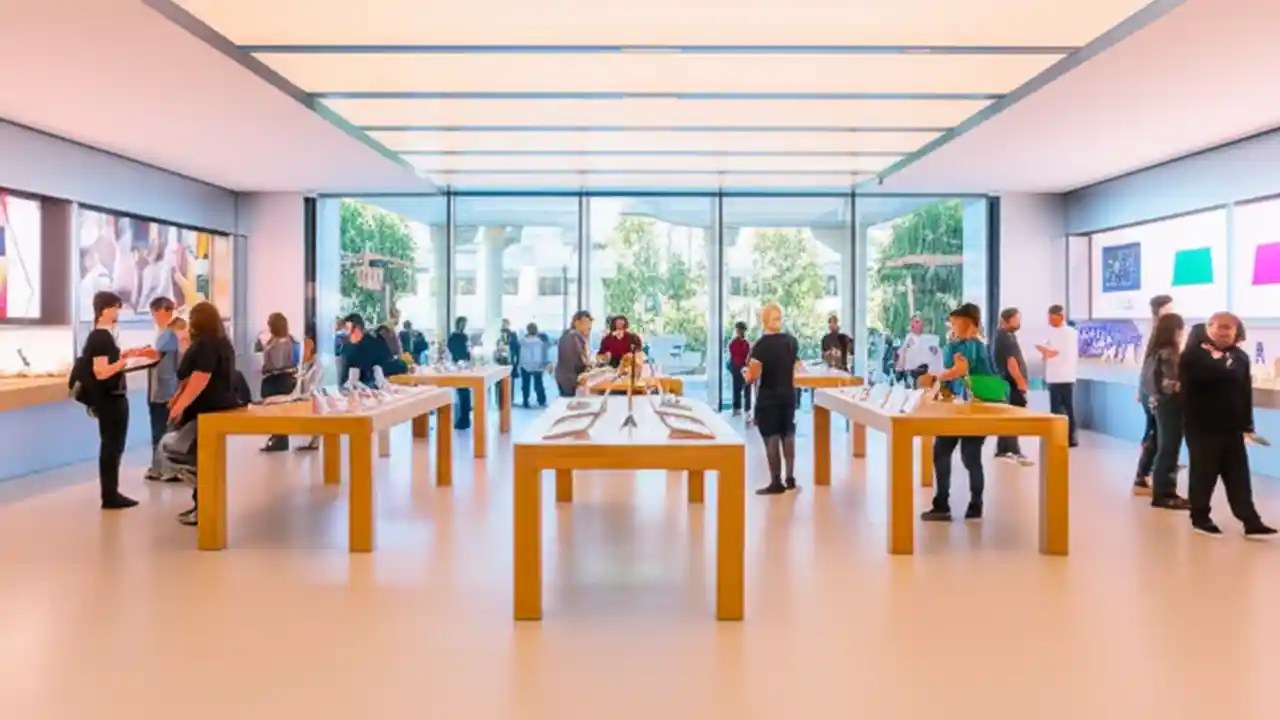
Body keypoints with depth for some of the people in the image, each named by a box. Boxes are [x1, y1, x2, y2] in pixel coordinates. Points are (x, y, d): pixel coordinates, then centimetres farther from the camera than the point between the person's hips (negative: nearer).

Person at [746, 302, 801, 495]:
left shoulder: (761, 345, -17)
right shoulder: (792, 341, 2)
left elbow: (751, 377, -19)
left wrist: (747, 373, 2)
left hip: (768, 397, -6)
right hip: (788, 395, 6)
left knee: (771, 438, -1)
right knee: (788, 435, 15)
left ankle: (776, 483, 3)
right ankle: (790, 478, 22)